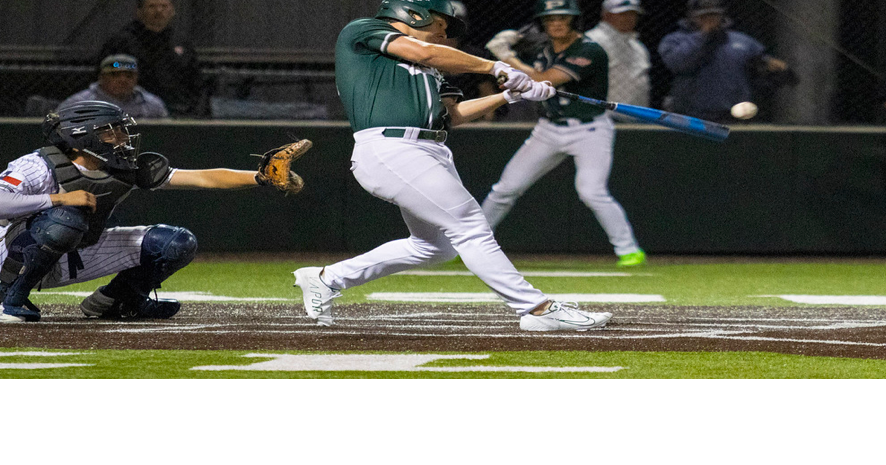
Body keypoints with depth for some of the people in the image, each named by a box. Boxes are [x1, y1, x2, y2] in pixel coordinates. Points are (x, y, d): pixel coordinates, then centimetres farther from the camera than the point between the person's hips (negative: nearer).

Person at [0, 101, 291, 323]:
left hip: (76, 259, 6)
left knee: (178, 244, -4)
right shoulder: (40, 167, -24)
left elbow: (202, 179, -10)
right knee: (63, 219, -42)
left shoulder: (127, 171, -8)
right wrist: (58, 198, -41)